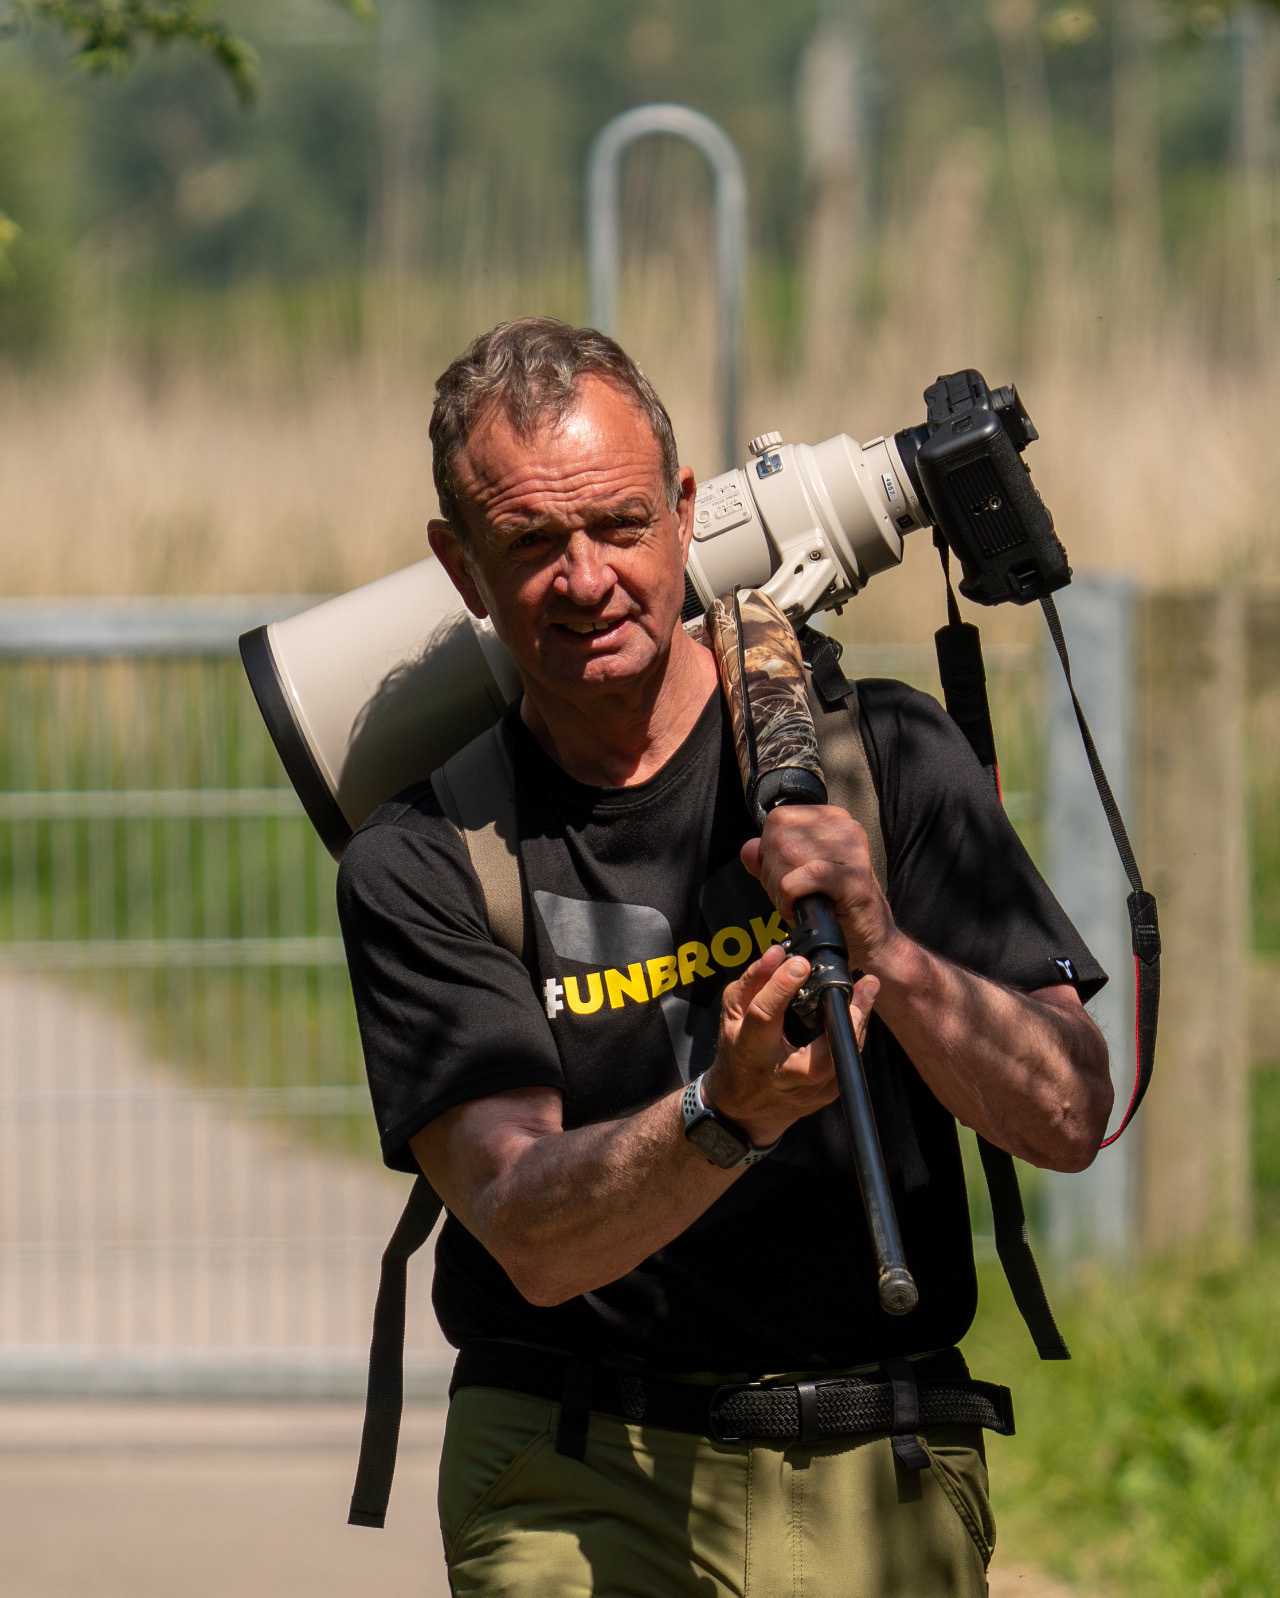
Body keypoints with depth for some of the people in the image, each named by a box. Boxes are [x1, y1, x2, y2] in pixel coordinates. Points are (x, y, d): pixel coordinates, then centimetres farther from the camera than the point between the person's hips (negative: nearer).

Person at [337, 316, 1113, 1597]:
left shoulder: (879, 755, 3)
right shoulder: (418, 864, -1)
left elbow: (1069, 1118, -3)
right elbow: (532, 1236, -12)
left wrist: (887, 957, -20)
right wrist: (728, 1116, -30)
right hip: (572, 1488, -1)